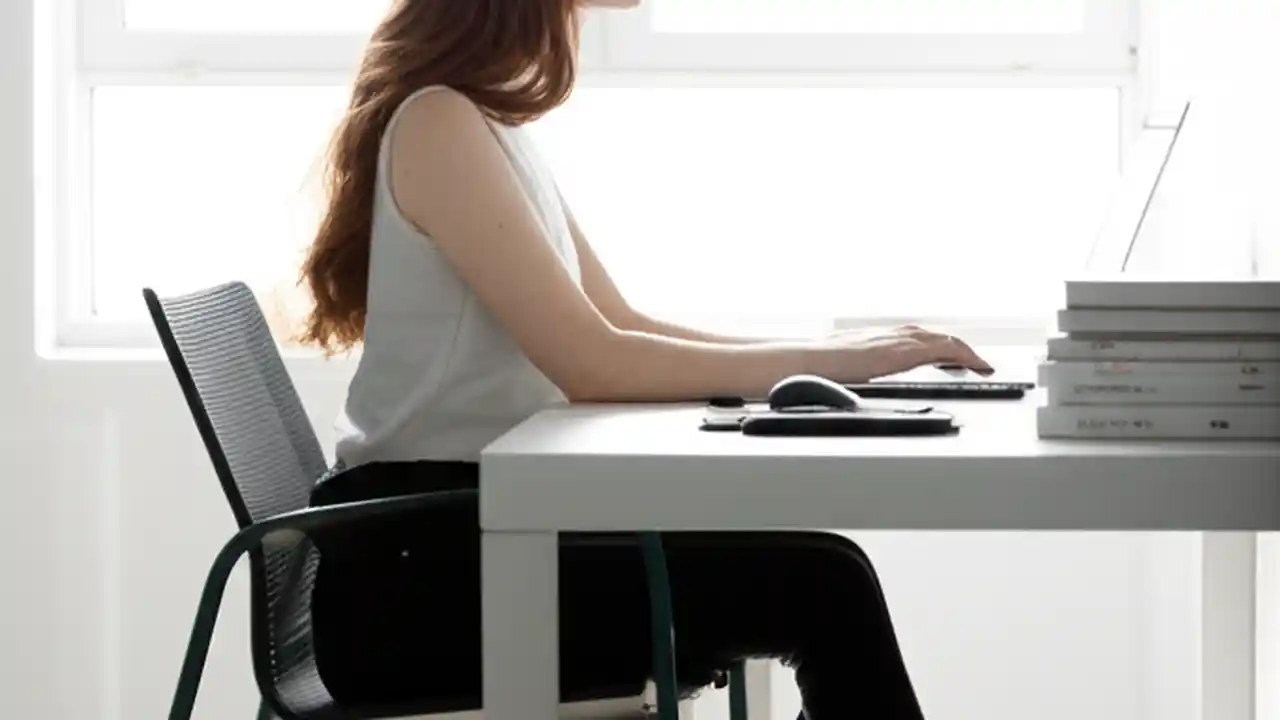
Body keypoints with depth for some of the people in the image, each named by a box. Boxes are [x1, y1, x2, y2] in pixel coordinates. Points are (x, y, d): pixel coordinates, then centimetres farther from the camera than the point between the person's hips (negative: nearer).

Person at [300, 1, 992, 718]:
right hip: (418, 575, -9)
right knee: (820, 586, -15)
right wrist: (825, 360, -12)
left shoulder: (490, 129, 15)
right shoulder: (438, 124, -15)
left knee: (825, 576, -3)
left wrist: (837, 353, 5)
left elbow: (625, 329, 15)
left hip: (475, 531, 9)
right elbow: (592, 364, -20)